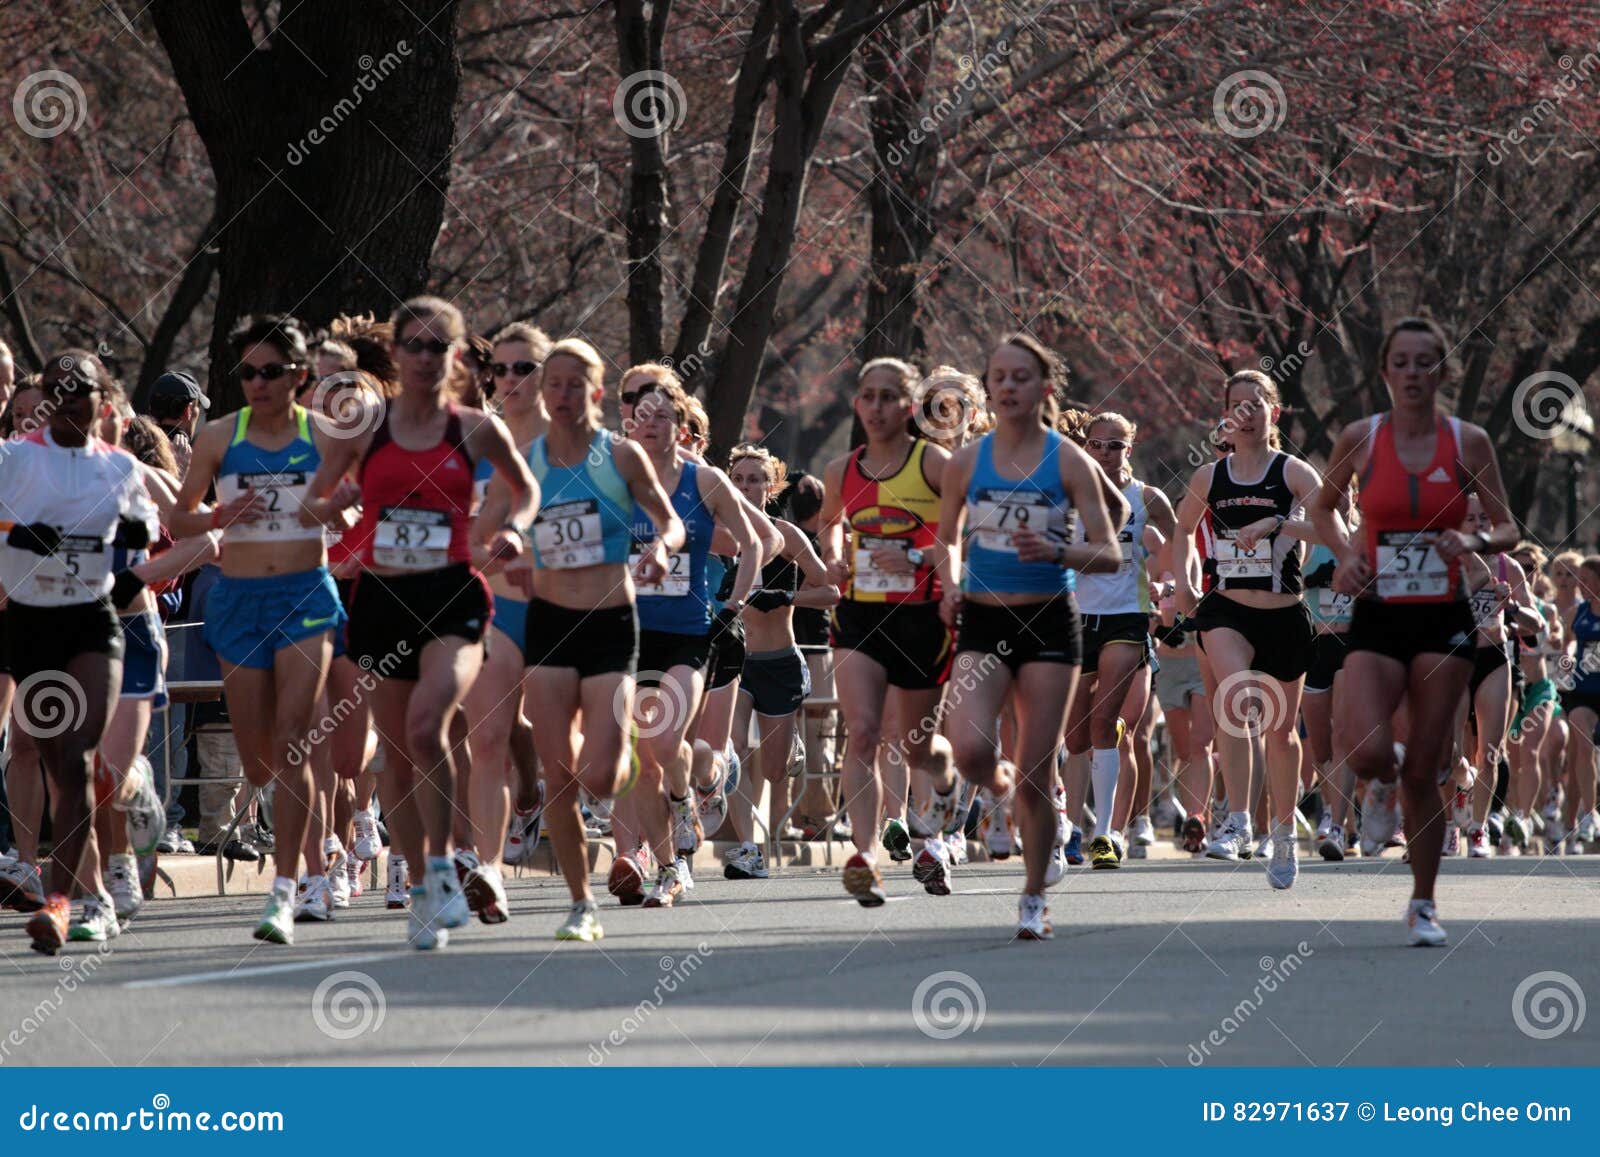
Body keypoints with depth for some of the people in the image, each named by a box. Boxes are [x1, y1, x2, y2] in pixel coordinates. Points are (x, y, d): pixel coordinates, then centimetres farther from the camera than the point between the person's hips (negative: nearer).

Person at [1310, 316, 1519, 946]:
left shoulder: (1468, 441, -1)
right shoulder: (1360, 439, -1)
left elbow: (1508, 529, 5)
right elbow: (1322, 507, 15)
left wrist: (1474, 542, -16)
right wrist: (1346, 553, -4)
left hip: (1443, 618, 0)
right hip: (1378, 616, 0)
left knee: (1423, 771, 0)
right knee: (1369, 756, -19)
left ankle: (1423, 905, 14)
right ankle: (1388, 770, 20)